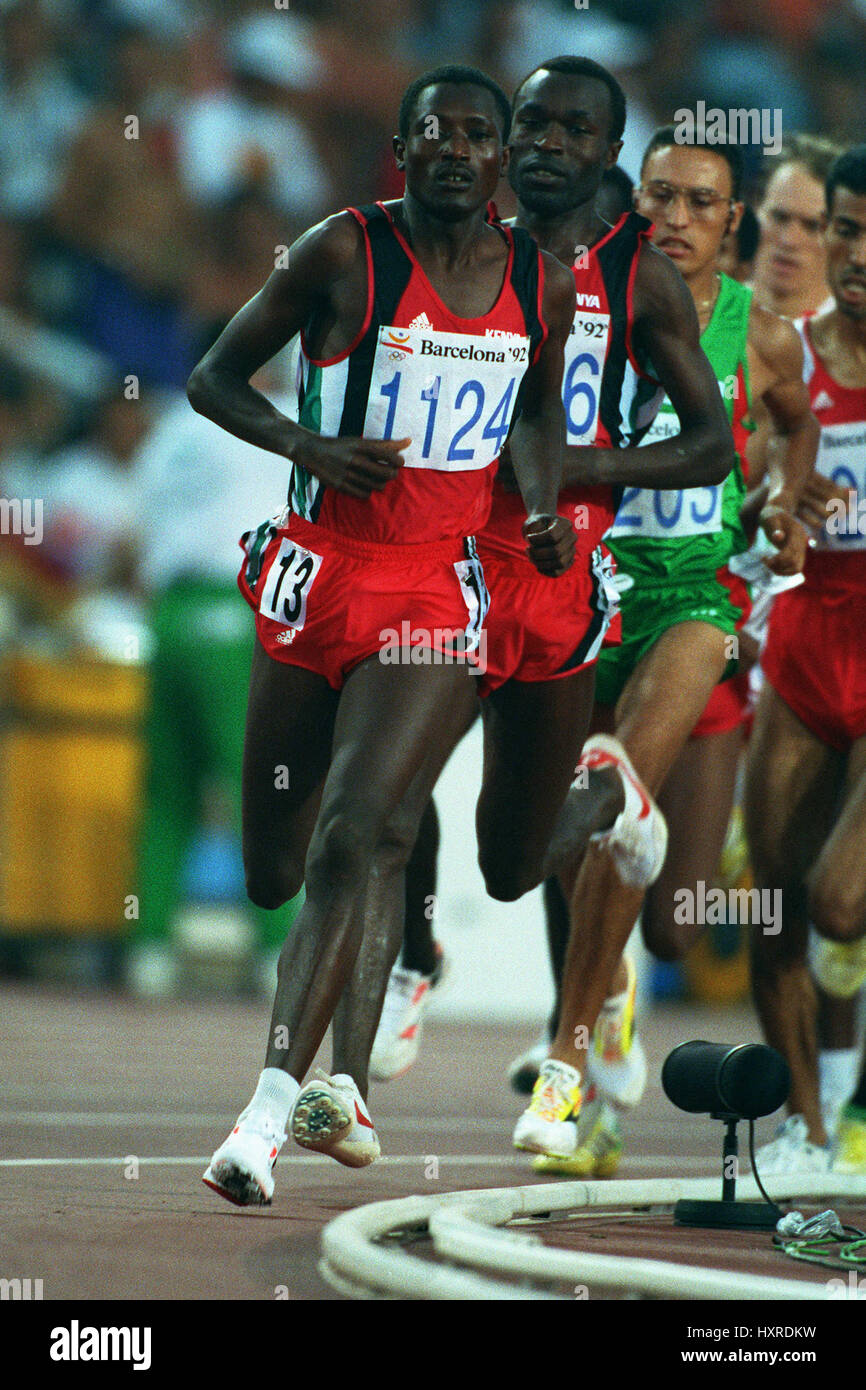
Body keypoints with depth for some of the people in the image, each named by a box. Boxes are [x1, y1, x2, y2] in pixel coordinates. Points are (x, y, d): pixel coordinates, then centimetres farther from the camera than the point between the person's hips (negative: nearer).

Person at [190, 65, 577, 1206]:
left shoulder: (543, 284, 4)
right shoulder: (344, 254, -6)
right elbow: (214, 379, 0)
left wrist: (545, 504, 6)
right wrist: (309, 446, -16)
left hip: (435, 595, 1)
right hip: (315, 576, -1)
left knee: (348, 841, -17)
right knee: (273, 874, 6)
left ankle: (269, 1114, -19)